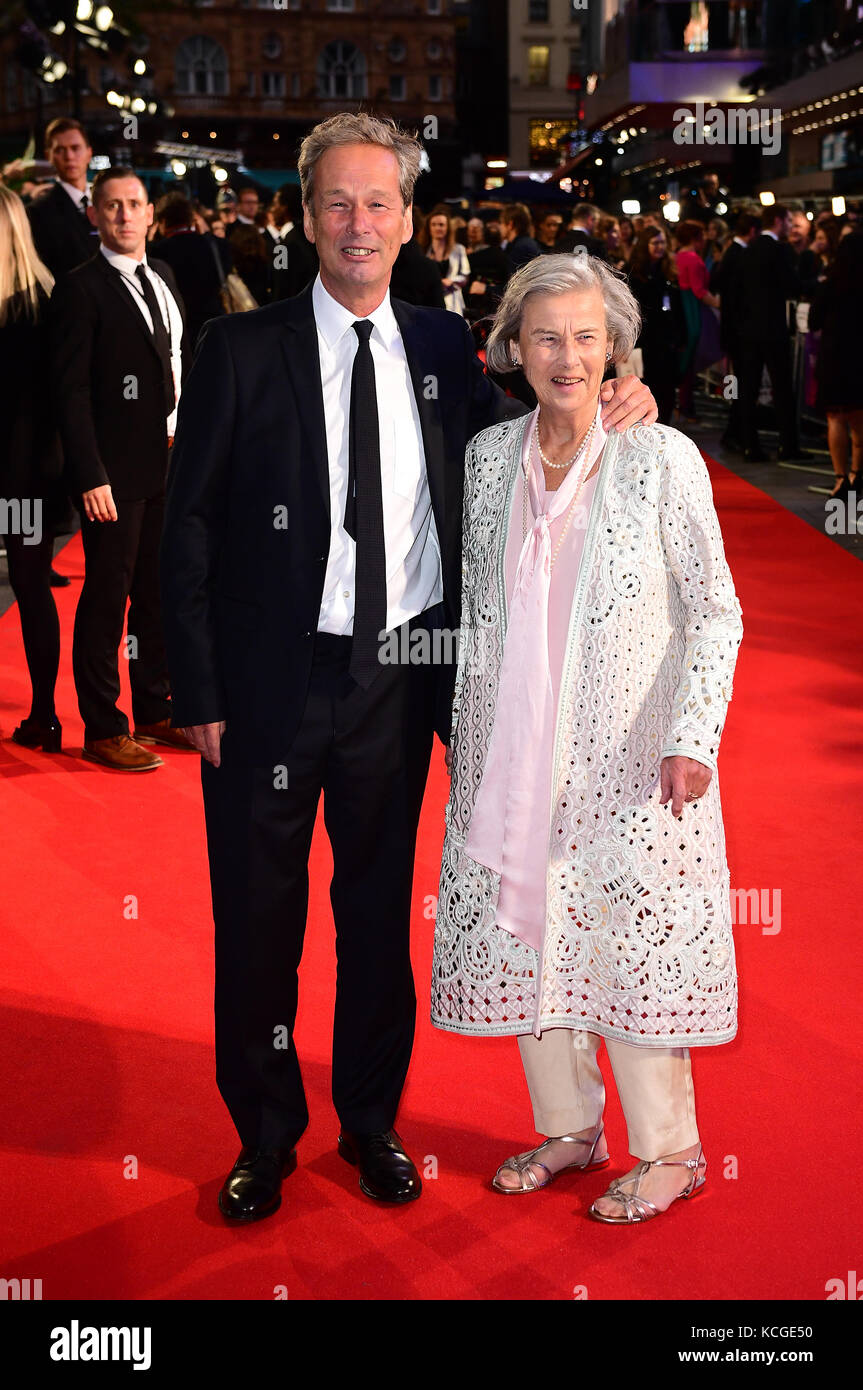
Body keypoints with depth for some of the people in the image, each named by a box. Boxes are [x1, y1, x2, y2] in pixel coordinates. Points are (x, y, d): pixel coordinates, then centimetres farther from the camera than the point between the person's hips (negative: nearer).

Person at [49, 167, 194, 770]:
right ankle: (103, 731, 12)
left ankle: (156, 711, 29)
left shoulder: (163, 276, 12)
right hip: (117, 472, -7)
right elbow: (72, 392, -13)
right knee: (107, 599, 1)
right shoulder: (80, 290, -10)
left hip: (171, 463, 7)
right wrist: (91, 476, -19)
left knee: (161, 592, 15)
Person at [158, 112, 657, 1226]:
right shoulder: (242, 350, -5)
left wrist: (612, 405, -4)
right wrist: (200, 696, -8)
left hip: (398, 677, 3)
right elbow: (190, 529, -4)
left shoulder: (444, 349, 4)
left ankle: (371, 1123, 35)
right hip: (270, 681, -2)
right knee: (258, 920, 9)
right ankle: (265, 1135, 30)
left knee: (379, 908, 15)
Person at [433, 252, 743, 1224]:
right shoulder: (489, 457, 4)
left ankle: (668, 1151, 20)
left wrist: (692, 738, -14)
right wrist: (464, 734, 12)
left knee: (631, 943, 1)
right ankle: (569, 1127, 29)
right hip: (517, 751, 4)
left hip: (628, 758, -4)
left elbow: (716, 611, -6)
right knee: (525, 934, 10)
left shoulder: (661, 458, -8)